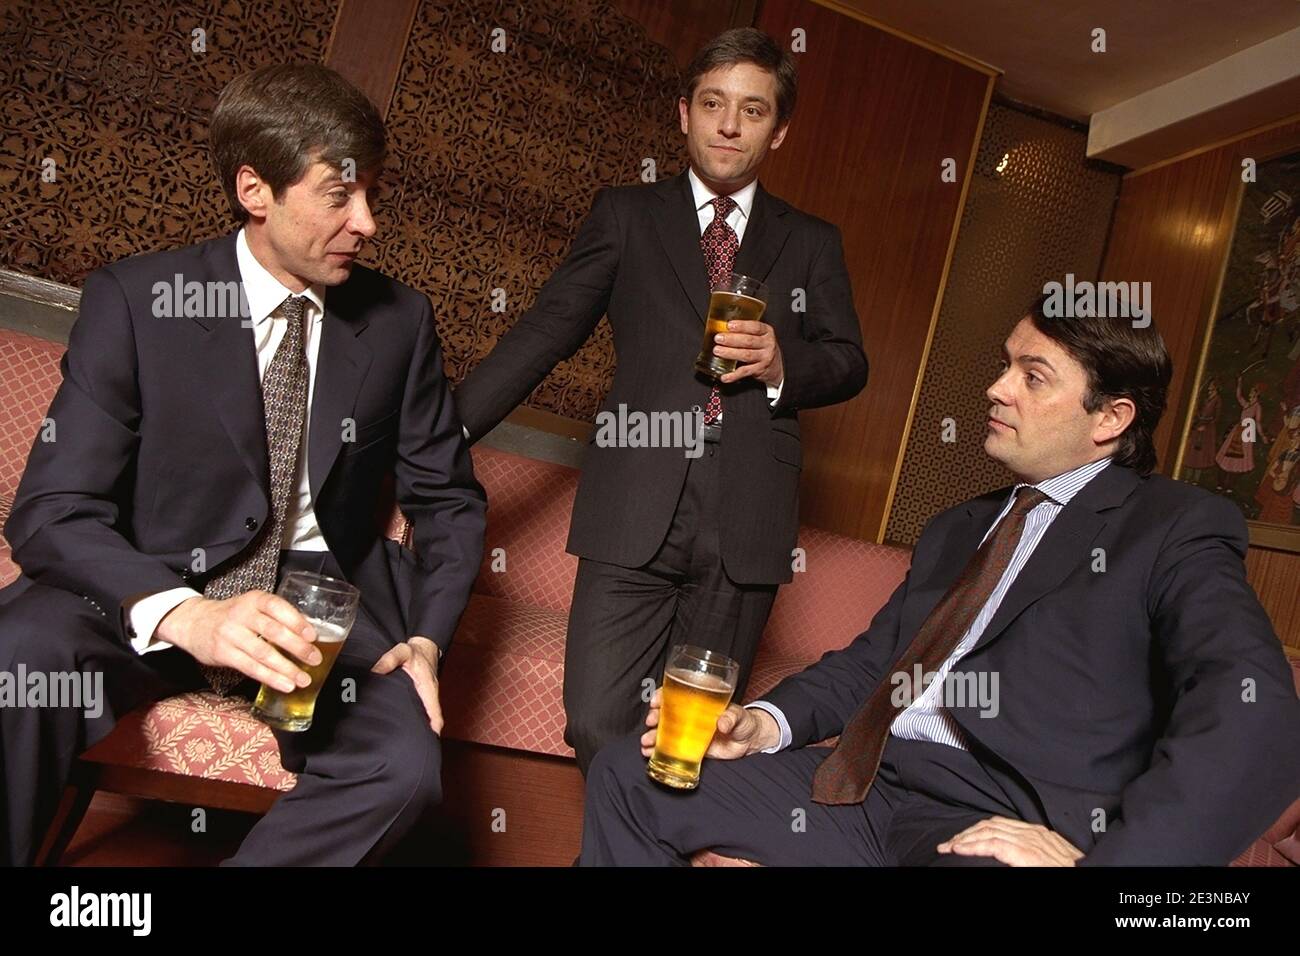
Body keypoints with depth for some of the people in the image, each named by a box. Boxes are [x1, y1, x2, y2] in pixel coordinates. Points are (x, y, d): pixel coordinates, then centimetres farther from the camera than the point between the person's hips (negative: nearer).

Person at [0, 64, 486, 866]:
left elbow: (450, 500, 9)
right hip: (158, 589, -1)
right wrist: (183, 615, -32)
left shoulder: (399, 321, 2)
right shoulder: (133, 301, -5)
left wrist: (427, 638, -8)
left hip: (323, 597, 2)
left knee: (404, 768, -26)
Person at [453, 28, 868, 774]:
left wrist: (783, 365, -7)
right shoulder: (627, 215, 13)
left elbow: (849, 363, 16)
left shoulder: (812, 242, 16)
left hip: (747, 519, 1)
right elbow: (545, 333, 7)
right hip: (636, 510, -1)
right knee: (600, 728, -7)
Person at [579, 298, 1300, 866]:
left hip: (1008, 826, -7)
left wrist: (1102, 856, -25)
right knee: (630, 775, 1)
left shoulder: (1174, 531, 0)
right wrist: (768, 721, 2)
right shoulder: (957, 530, 22)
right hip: (861, 789, 7)